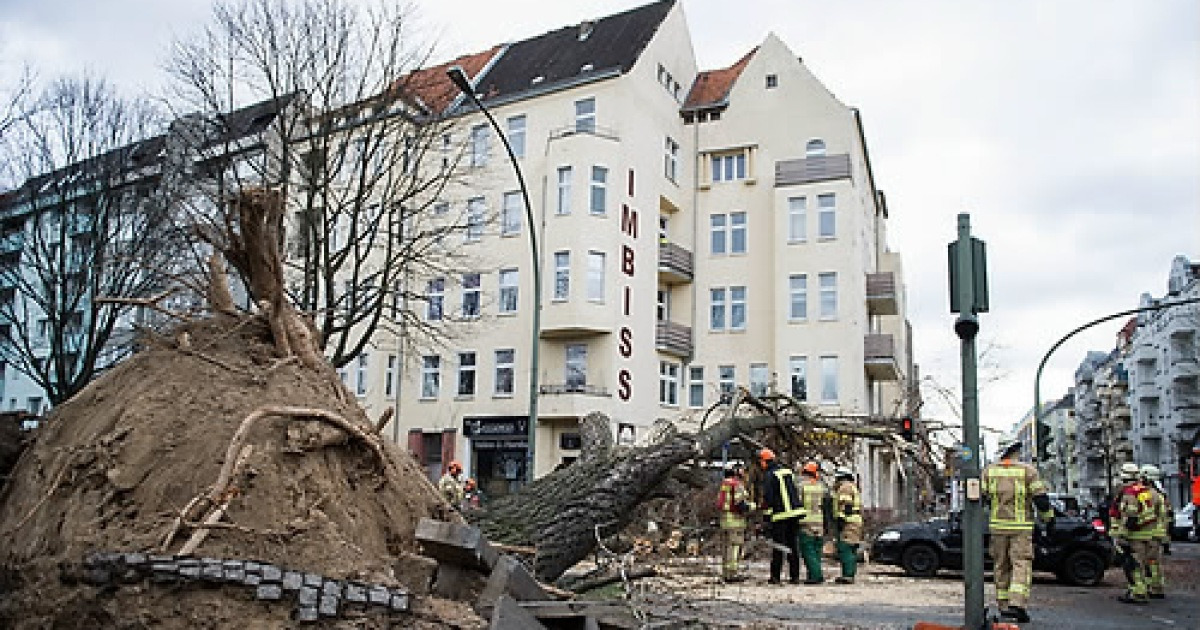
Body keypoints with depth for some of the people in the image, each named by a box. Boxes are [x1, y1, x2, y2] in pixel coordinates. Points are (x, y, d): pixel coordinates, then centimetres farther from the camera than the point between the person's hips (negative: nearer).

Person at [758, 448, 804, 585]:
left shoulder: (769, 475, -7)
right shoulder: (788, 472, 15)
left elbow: (767, 498, -13)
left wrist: (766, 518, -11)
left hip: (780, 515, -6)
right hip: (795, 512, 6)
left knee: (778, 546, 0)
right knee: (793, 545, 9)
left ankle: (775, 577, 3)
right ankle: (795, 576, 9)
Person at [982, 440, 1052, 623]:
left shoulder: (989, 471, 3)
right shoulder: (1028, 471, -5)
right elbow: (1040, 497, -5)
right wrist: (1049, 517, 8)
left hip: (998, 525, 3)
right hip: (1021, 527, -3)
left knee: (1001, 566, 11)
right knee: (1021, 564, -3)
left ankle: (1004, 605, 15)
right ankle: (1016, 603, -18)